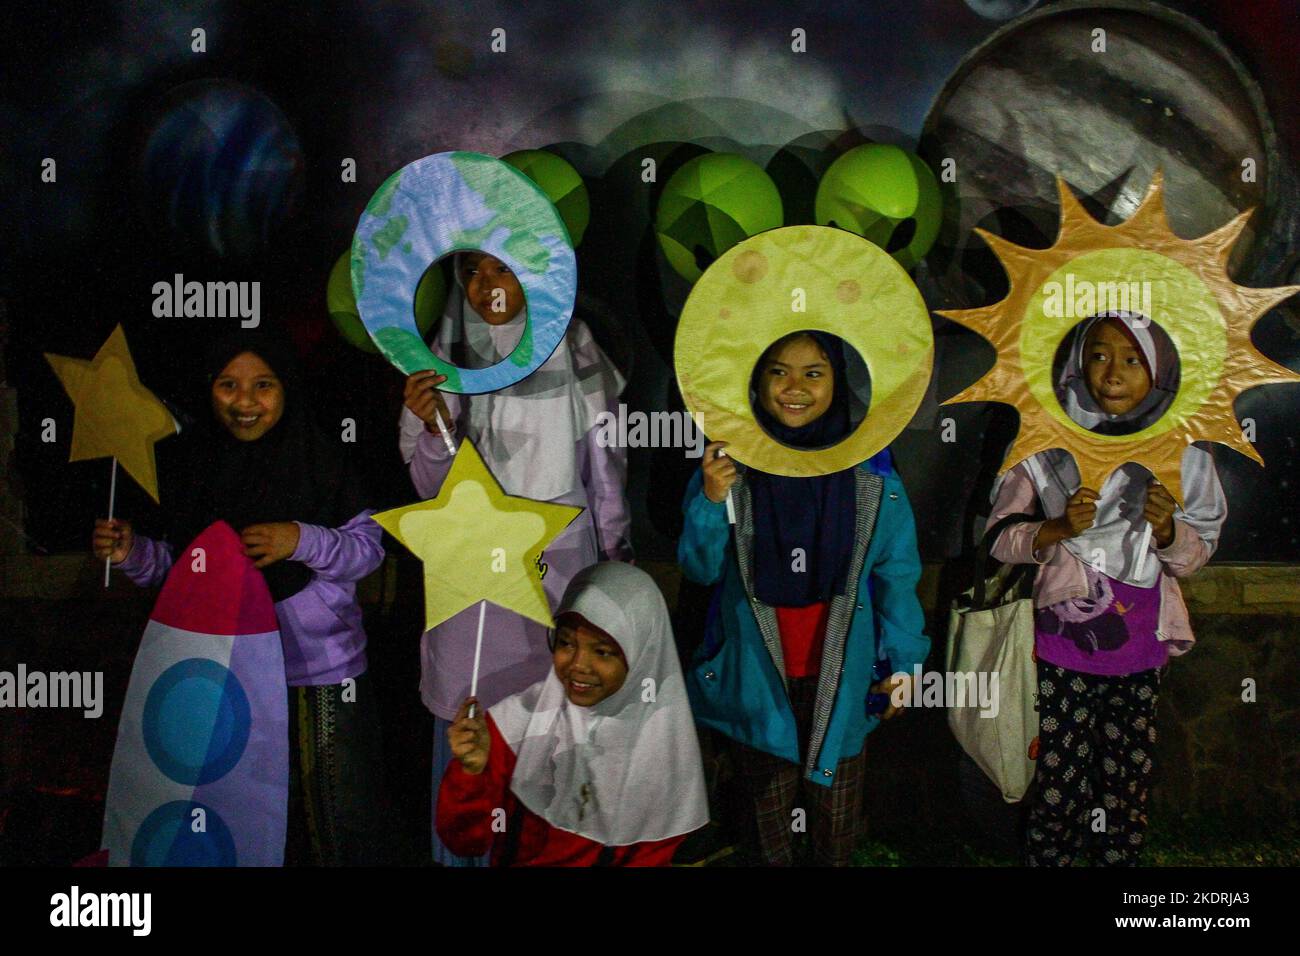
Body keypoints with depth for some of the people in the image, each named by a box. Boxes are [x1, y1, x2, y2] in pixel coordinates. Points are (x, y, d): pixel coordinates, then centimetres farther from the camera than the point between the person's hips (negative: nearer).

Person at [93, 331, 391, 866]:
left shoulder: (319, 463, -9)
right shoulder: (198, 466, 3)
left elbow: (369, 546, -8)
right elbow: (181, 564, 12)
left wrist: (300, 540, -24)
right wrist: (133, 554, -6)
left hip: (319, 670, -3)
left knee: (336, 816, 3)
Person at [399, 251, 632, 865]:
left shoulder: (571, 349, -2)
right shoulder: (448, 359, -2)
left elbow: (604, 467, 6)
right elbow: (431, 487, -3)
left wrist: (616, 561, 10)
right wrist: (430, 428, -22)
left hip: (562, 563, 0)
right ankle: (463, 852, 24)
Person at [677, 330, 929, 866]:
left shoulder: (868, 469, -9)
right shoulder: (731, 462, -8)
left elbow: (895, 571, -1)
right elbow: (700, 569, -5)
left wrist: (902, 659, -1)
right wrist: (710, 501, -22)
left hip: (841, 674, 0)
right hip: (757, 672, 0)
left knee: (836, 797, 15)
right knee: (768, 799, 15)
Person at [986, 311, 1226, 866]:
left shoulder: (1181, 451, 1)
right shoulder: (1047, 443, -4)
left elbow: (1197, 555, 6)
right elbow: (998, 539, -2)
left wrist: (1167, 530, -16)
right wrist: (1058, 529, -21)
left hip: (1141, 647, 2)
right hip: (1066, 640, -2)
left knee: (1128, 783, 7)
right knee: (1061, 779, 0)